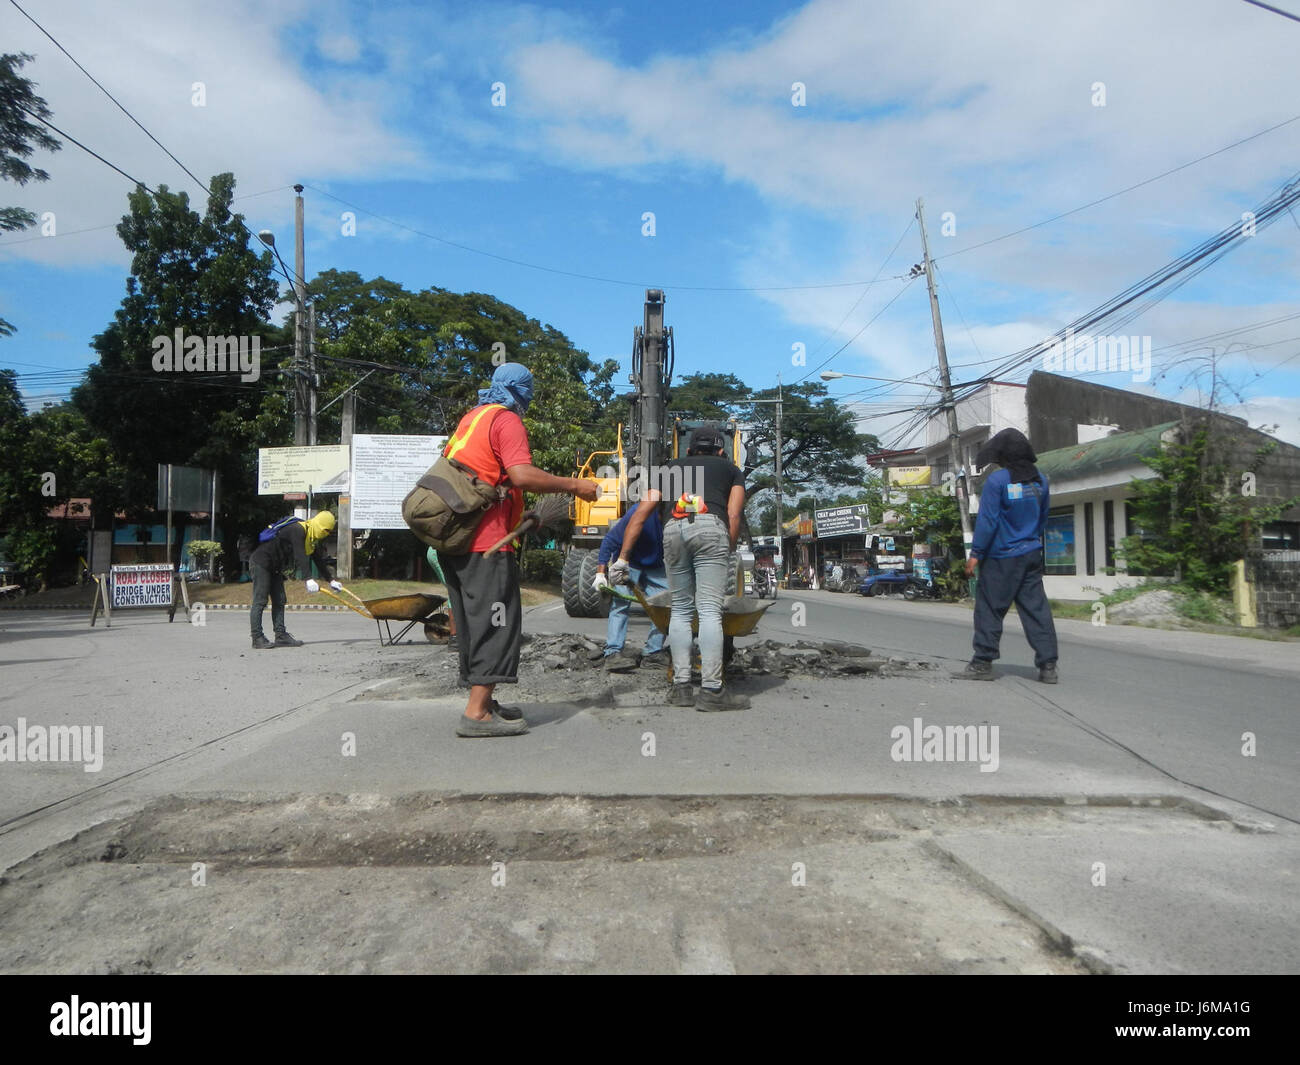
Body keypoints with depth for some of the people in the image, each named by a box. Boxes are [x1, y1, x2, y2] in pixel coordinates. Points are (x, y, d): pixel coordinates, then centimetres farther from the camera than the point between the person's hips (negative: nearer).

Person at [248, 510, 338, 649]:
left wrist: (332, 580, 7)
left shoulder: (314, 539, 7)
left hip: (275, 568, 10)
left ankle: (281, 636, 8)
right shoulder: (297, 529, -23)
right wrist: (308, 579, -41)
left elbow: (320, 561, 13)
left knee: (279, 601, 7)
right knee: (260, 601, -10)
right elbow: (300, 557, -34)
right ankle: (257, 638, -11)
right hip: (261, 562, -10)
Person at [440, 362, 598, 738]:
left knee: (474, 621, 15)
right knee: (495, 621, -6)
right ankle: (477, 713, -8)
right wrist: (573, 485, -13)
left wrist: (521, 515, 28)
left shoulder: (472, 417, 22)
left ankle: (482, 702, 24)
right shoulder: (507, 420, -7)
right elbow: (523, 475, -22)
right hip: (485, 538, -9)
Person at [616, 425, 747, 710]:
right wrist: (727, 553, 16)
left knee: (680, 609, 11)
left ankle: (680, 687, 8)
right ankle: (711, 690, -7)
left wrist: (623, 557, 19)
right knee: (709, 611, -5)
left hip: (673, 530, 2)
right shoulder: (732, 470, 29)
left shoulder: (672, 467, 32)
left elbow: (641, 513, 21)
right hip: (710, 527, -2)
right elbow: (733, 518, 10)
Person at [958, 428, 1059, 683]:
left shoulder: (997, 480, -13)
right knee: (1036, 608, 7)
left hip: (1001, 557, -6)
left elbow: (987, 520, -14)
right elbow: (1042, 519, 17)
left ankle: (983, 663, 6)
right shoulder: (1040, 480, 8)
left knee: (989, 609, 2)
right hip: (1031, 556, 6)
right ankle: (1048, 664, 7)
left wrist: (975, 554, -9)